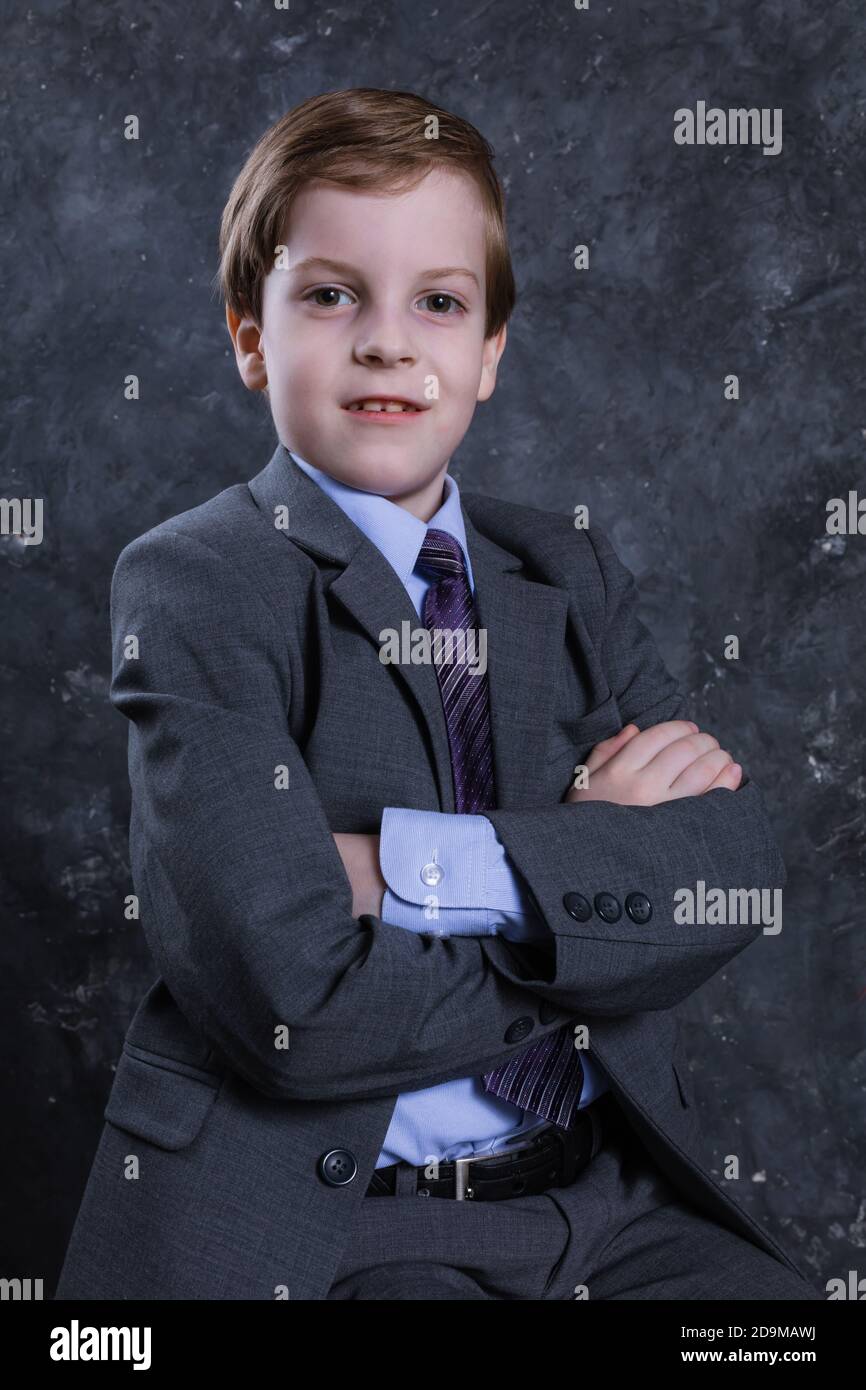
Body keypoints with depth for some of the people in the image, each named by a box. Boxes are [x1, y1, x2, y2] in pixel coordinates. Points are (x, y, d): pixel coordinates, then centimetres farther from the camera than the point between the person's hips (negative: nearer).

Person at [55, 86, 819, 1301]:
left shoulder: (572, 576, 10)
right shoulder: (190, 585, -6)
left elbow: (740, 873, -5)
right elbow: (294, 1002, -18)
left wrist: (432, 867, -17)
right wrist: (588, 864, -8)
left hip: (612, 1195, 5)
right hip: (313, 1226, -4)